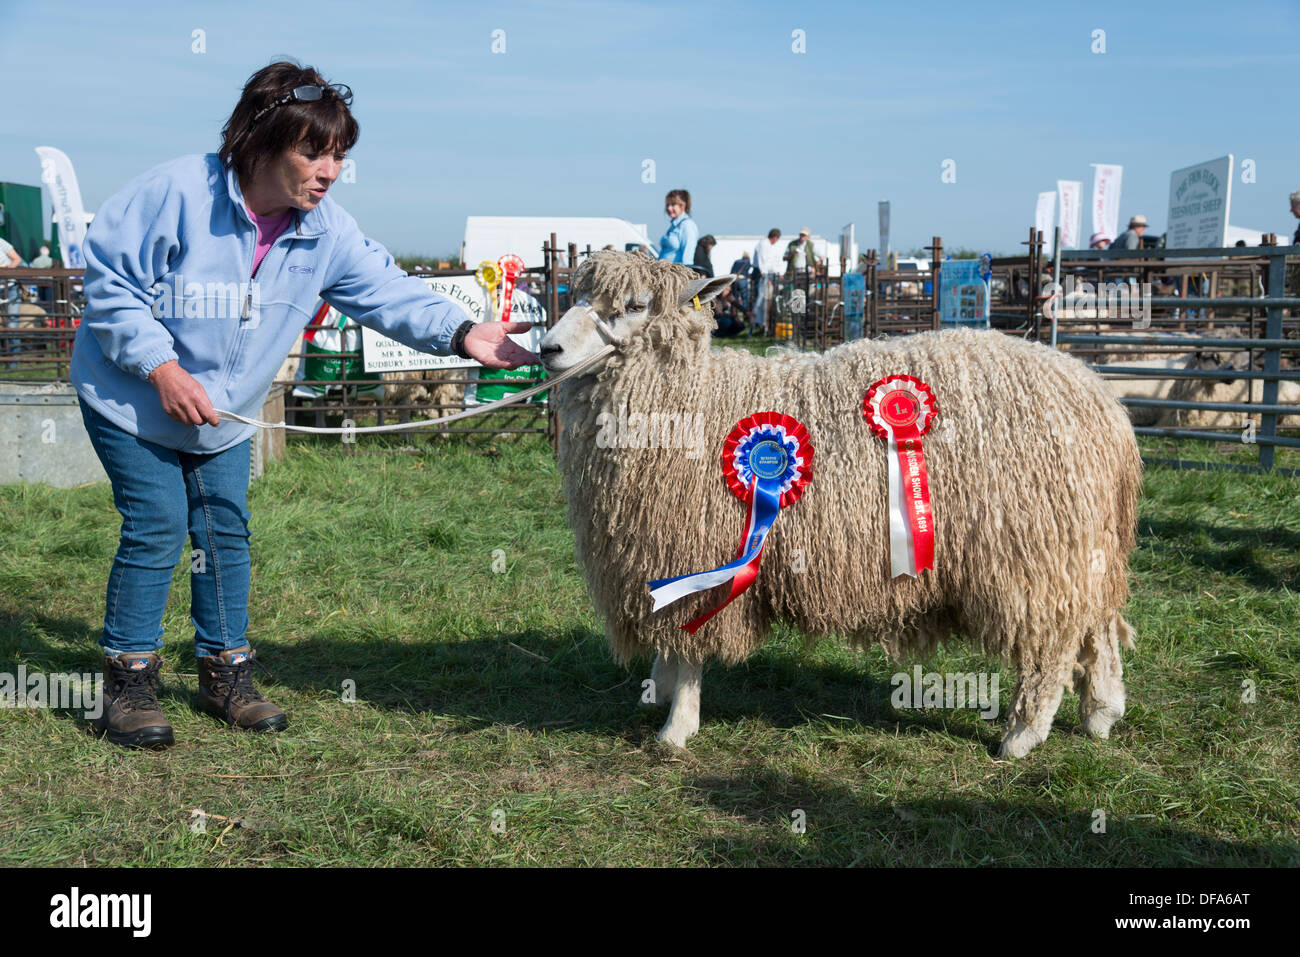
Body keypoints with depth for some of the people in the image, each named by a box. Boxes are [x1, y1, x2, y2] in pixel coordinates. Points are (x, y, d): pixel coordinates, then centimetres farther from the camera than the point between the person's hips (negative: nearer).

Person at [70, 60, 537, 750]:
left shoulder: (326, 231, -9)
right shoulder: (175, 194, -25)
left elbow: (386, 291, -12)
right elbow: (109, 282, -20)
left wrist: (460, 333, -30)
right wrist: (162, 367, -26)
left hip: (225, 410, 6)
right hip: (132, 397, -5)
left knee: (226, 529, 7)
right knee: (157, 528, -9)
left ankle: (225, 672, 22)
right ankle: (128, 681, 7)